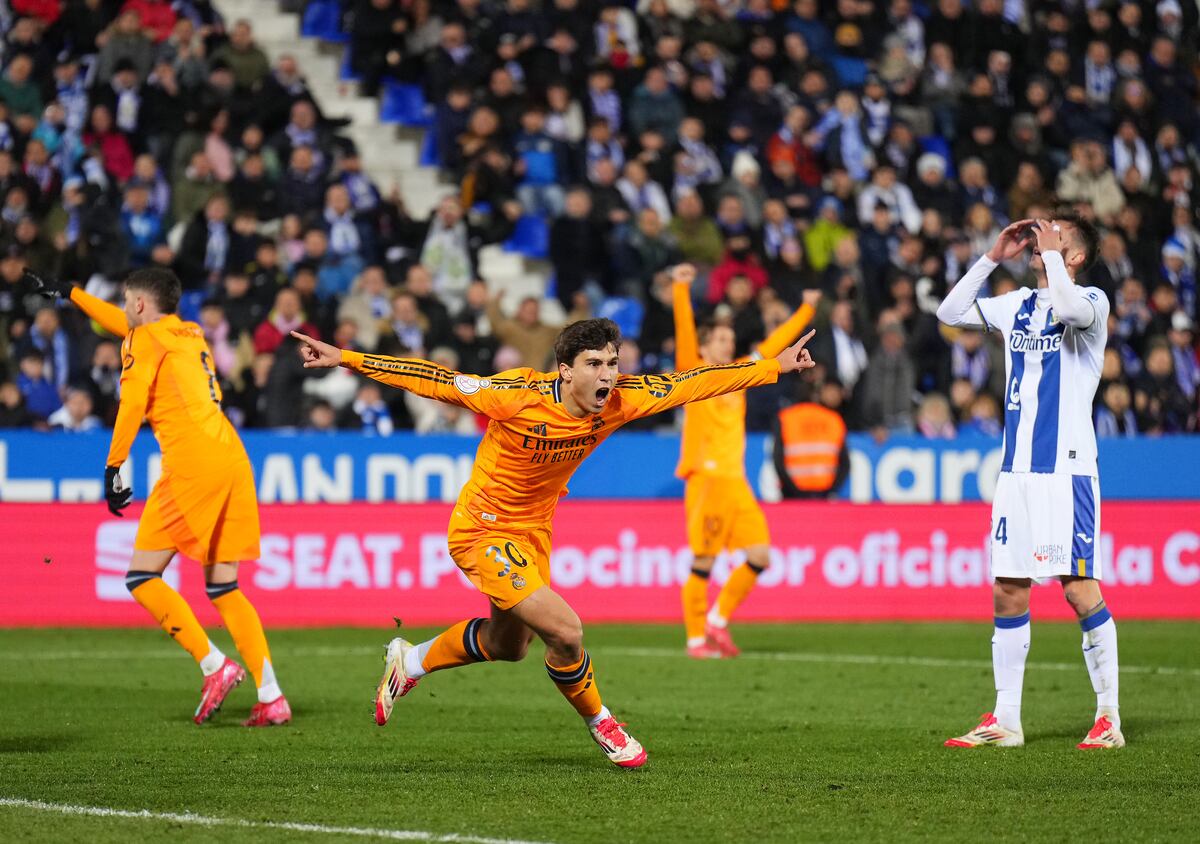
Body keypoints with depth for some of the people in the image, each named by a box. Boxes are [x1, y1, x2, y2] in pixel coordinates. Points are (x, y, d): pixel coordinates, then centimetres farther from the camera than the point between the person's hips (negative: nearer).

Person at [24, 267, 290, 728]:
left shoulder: (147, 339, 3)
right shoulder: (191, 334, 26)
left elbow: (132, 404, -10)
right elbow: (126, 324, 42)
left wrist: (113, 468, -9)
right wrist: (66, 292, 53)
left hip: (191, 463, -8)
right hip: (232, 460, 8)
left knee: (141, 577, -2)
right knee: (224, 590, 9)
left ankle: (216, 667, -13)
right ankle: (271, 697, -2)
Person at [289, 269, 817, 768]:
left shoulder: (616, 403, -16)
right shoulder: (519, 398, -30)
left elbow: (691, 383, -7)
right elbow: (434, 380, -26)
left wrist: (774, 366, -5)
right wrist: (346, 360, -28)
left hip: (532, 531, 7)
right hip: (482, 530, -7)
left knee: (508, 646, 26)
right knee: (565, 631, -19)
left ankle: (411, 660, 49)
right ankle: (600, 723, 8)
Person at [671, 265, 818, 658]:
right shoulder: (694, 374, 1)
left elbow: (773, 346, 27)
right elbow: (684, 331, -12)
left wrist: (805, 311, 32)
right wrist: (681, 289, -24)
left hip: (736, 481, 7)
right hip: (706, 479, -7)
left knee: (760, 556, 0)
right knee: (703, 563, -6)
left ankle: (718, 621, 13)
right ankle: (696, 638, 1)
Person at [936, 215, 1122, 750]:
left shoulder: (1091, 302, -4)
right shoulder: (1018, 306, 16)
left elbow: (1068, 305, -27)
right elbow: (951, 312, 19)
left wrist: (1049, 251, -13)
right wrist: (993, 258, 12)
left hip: (1067, 470, -7)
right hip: (1016, 470, 7)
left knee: (1079, 587, -10)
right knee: (1007, 593, 6)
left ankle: (1109, 717, -3)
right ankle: (1005, 721, 12)